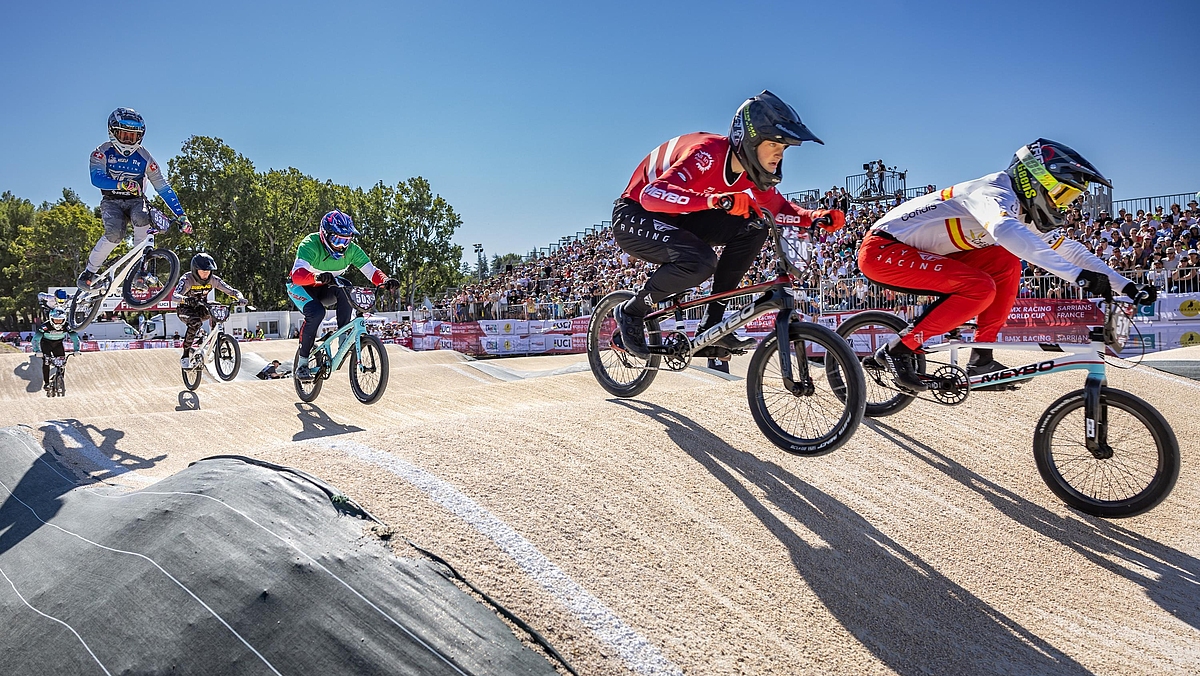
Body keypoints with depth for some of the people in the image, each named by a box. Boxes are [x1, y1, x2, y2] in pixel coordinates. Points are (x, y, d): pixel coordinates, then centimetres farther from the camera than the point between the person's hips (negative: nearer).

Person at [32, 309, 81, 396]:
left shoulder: (67, 326, -27)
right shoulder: (45, 326, -33)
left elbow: (75, 337, -20)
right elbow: (36, 339, -32)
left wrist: (76, 350, -32)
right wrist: (37, 351, -44)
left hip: (58, 344, 2)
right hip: (46, 343, -2)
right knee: (46, 362, -19)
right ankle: (46, 383, -12)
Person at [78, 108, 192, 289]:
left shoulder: (144, 158, -4)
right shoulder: (102, 152, -6)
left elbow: (163, 188, -6)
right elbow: (96, 178, -23)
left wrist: (181, 216, -15)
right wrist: (121, 184, -43)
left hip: (136, 201, 1)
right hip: (112, 201, -1)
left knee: (141, 217, -35)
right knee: (115, 234, -29)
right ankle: (89, 272, -8)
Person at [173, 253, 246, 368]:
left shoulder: (213, 280, -15)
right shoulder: (187, 280, -25)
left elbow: (232, 291, -18)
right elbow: (175, 296, -40)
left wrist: (240, 298, -41)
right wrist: (186, 299, -63)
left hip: (200, 308, 3)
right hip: (185, 309, -3)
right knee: (195, 322, -35)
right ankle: (185, 357, -24)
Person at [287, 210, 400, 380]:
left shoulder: (351, 249, -17)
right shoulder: (310, 245, -29)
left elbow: (371, 270, -21)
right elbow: (297, 274, -43)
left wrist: (385, 280, -44)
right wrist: (317, 277, -64)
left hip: (325, 290, 4)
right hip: (301, 287, -3)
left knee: (345, 291, -30)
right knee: (316, 313, -33)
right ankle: (302, 362, -17)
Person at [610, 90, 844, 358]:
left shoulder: (751, 169, -6)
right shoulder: (709, 154, -30)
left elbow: (778, 208, 8)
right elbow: (652, 194, -43)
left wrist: (816, 217, -13)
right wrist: (716, 200, -56)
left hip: (677, 220, 8)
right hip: (634, 218, -8)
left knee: (753, 227, -10)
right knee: (700, 260, -34)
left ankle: (711, 323, -4)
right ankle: (632, 311, -8)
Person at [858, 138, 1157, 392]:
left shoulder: (1026, 212, 11)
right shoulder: (997, 192, -19)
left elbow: (1068, 249, 17)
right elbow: (1005, 230, -42)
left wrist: (1126, 285, 10)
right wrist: (1078, 275, -44)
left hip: (915, 253, 9)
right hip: (883, 248, -9)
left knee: (1006, 261, 1)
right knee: (980, 288, -23)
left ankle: (981, 359, 2)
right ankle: (899, 348, -14)